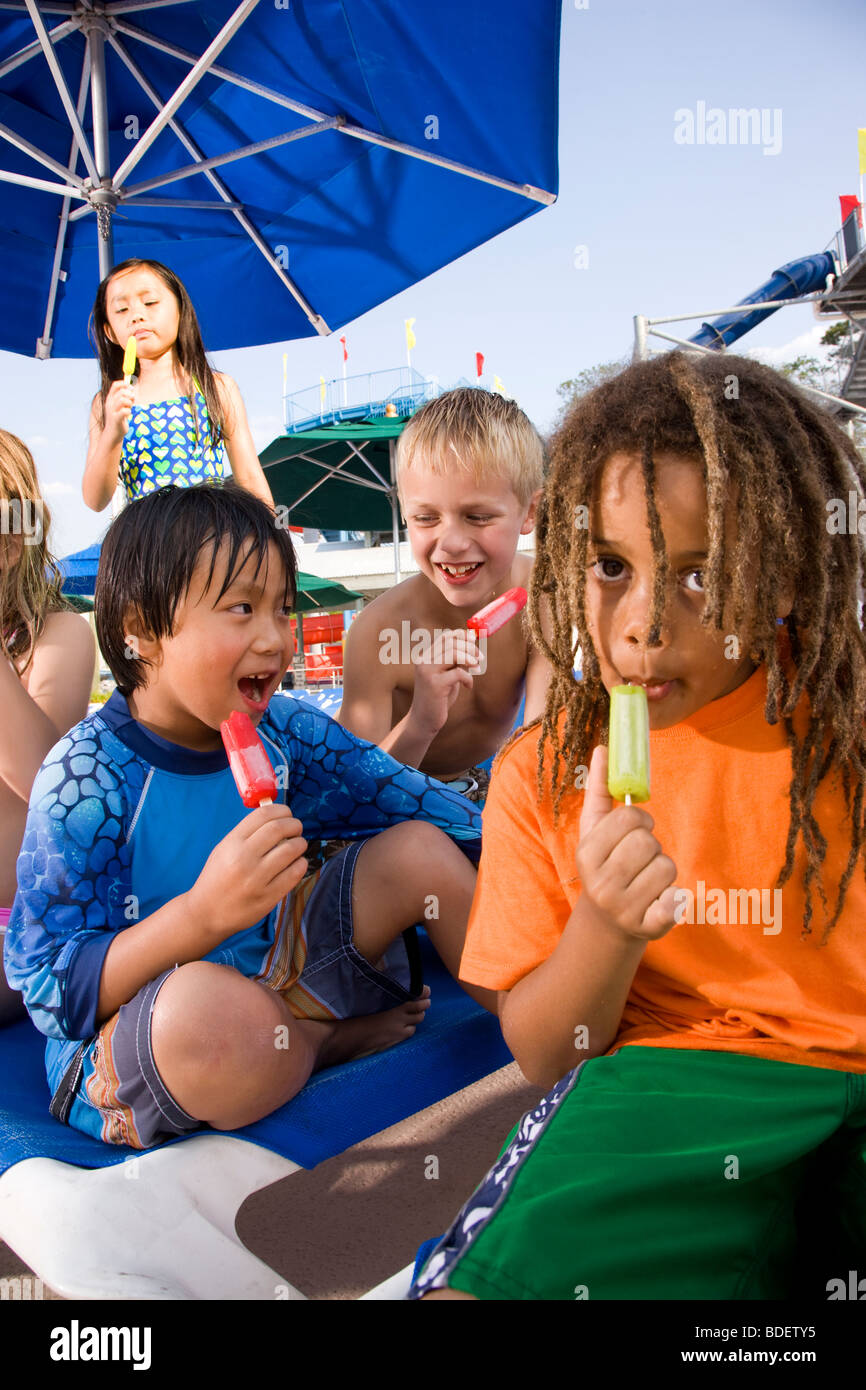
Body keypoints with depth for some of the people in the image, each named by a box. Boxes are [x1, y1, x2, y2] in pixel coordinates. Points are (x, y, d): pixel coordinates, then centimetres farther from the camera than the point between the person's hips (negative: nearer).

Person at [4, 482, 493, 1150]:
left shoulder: (283, 731, -5)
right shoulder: (85, 780, -21)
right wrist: (203, 913, -38)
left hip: (273, 978, 6)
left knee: (421, 850, -6)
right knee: (206, 1001, -42)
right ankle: (330, 1038, -8)